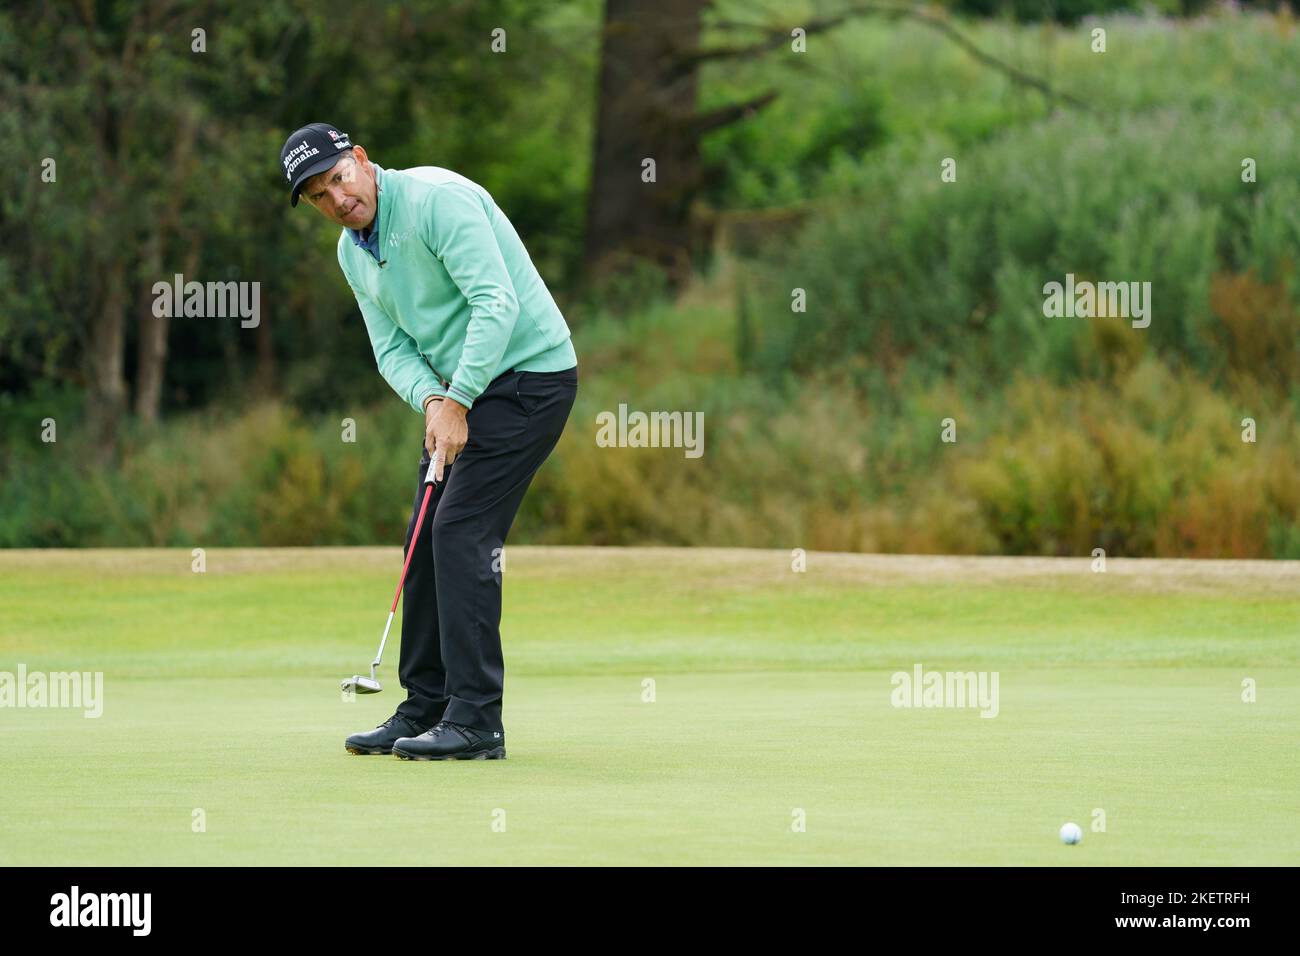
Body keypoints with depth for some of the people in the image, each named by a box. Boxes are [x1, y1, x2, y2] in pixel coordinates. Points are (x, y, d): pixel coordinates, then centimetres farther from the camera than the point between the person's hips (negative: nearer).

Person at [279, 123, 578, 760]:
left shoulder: (437, 198, -20)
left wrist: (457, 402, -27)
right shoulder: (352, 252, 9)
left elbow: (496, 302, -26)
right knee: (426, 540, 7)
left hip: (528, 372, -9)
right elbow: (393, 349, 8)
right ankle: (425, 711, 16)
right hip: (459, 388, 9)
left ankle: (475, 722, -14)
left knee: (461, 532, -15)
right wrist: (431, 401, -13)